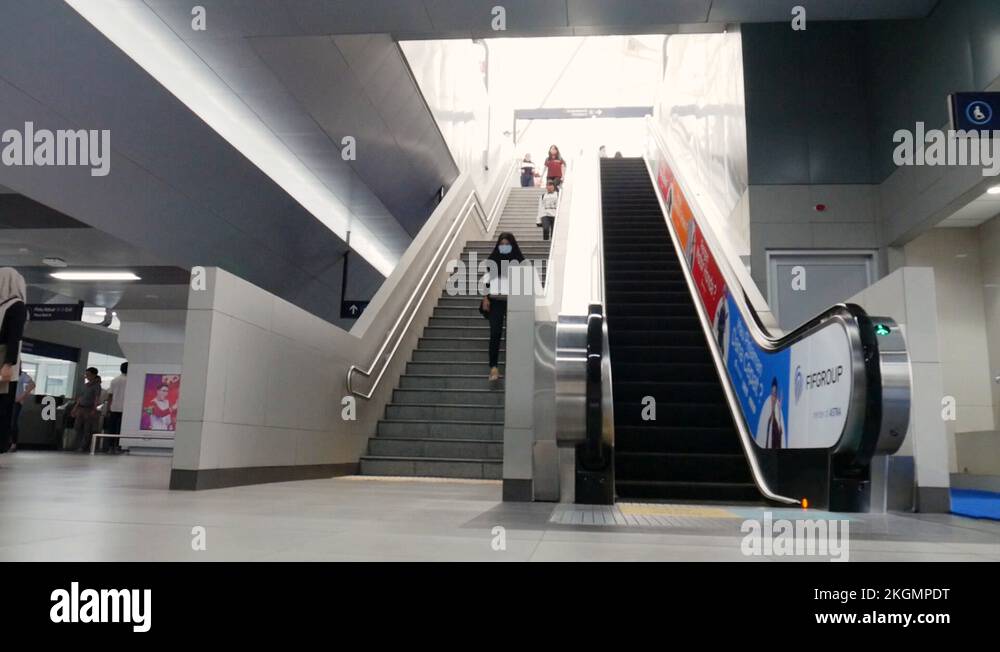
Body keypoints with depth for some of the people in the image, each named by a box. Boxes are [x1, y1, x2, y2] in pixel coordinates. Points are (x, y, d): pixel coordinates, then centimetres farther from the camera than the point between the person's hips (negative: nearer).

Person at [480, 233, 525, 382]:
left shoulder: (519, 261, 3)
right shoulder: (493, 260, 8)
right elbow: (487, 279, 9)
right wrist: (485, 298, 0)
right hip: (495, 301, 1)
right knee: (495, 333, -7)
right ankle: (494, 367, -8)